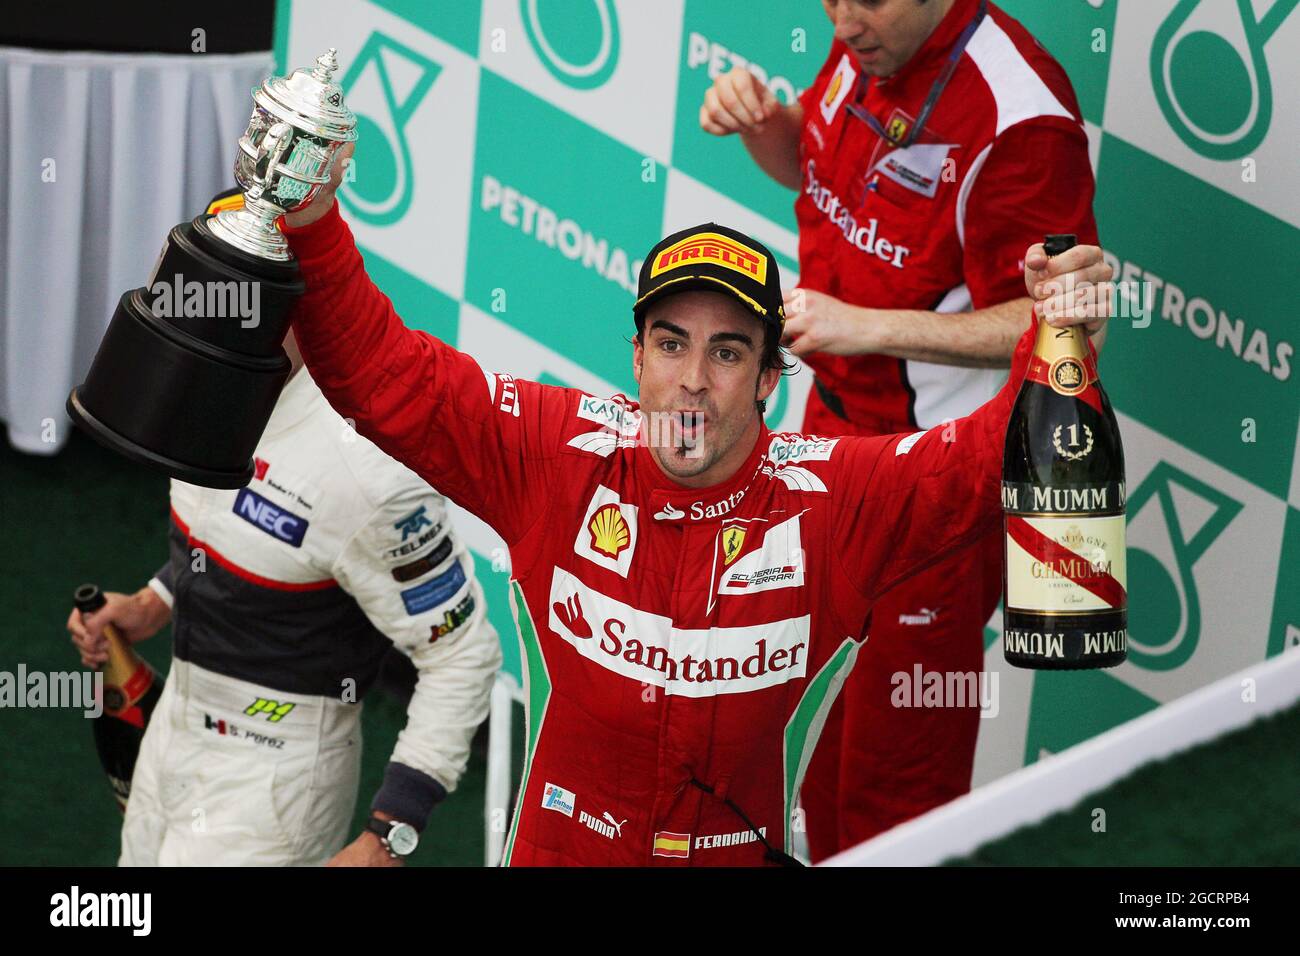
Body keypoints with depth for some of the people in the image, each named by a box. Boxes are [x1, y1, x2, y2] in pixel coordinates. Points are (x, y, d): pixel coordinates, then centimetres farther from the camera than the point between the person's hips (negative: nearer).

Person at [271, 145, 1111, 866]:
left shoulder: (837, 499, -7)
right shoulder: (558, 454, -5)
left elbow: (991, 458, -11)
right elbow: (381, 370, -5)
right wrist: (313, 221, -18)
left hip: (750, 853, 0)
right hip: (559, 849, 0)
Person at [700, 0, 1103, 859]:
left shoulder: (1017, 115, -27)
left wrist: (868, 327, -30)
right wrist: (757, 119, -4)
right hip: (838, 423, 8)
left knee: (894, 778, 3)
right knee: (822, 731, 23)